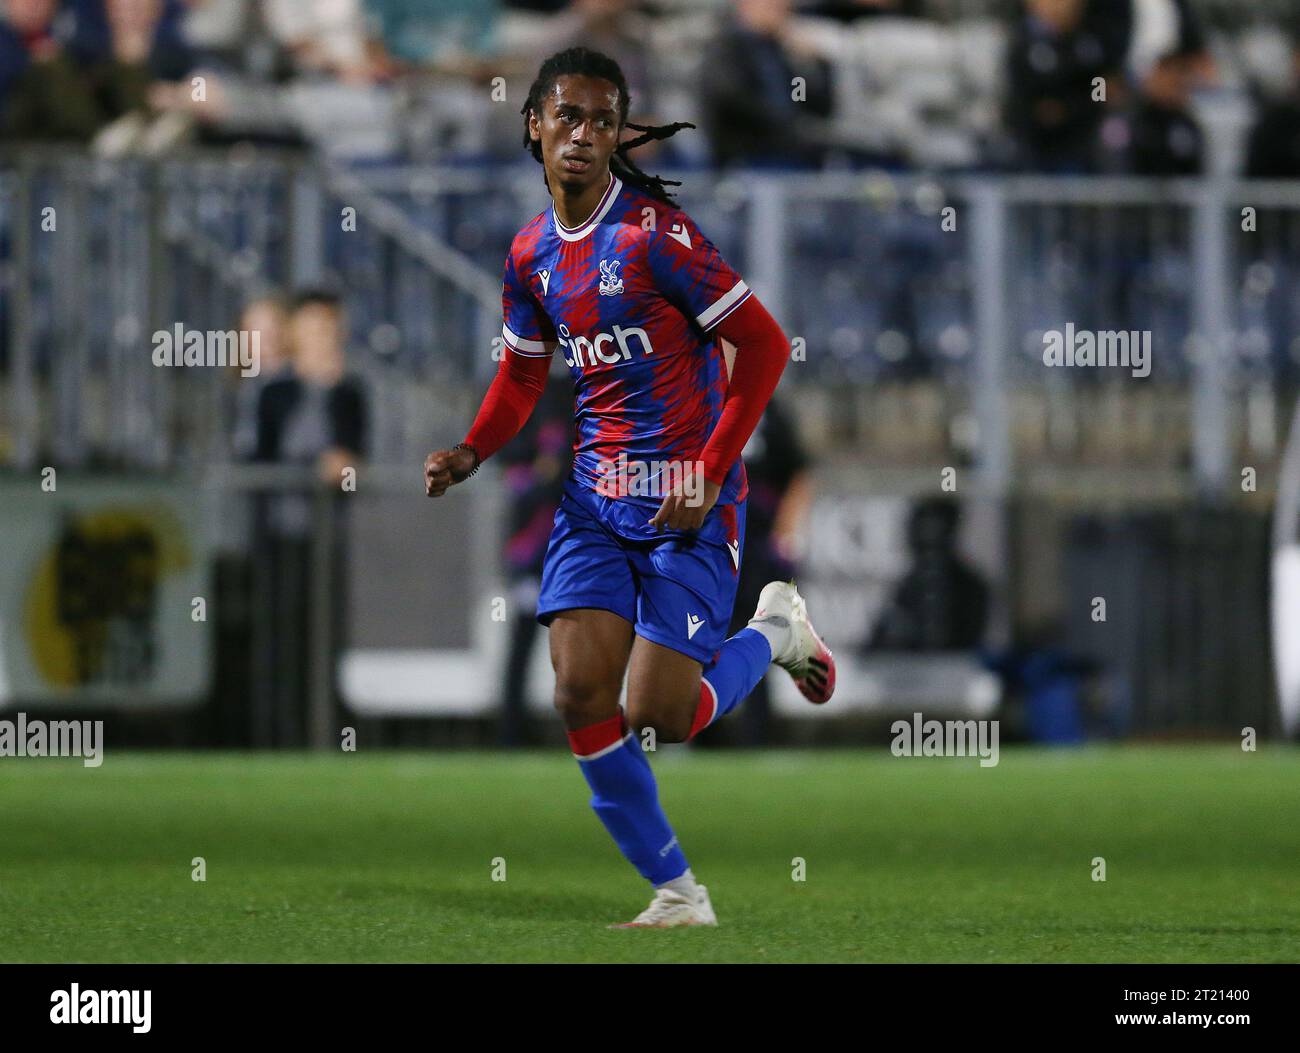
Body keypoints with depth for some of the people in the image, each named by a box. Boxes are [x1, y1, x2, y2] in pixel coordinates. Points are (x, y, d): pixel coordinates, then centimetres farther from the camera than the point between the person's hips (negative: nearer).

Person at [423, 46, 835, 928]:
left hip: (689, 509, -6)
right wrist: (471, 453, 3)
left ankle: (774, 632, 20)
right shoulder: (533, 254, 7)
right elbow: (523, 375, 22)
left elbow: (764, 346, -13)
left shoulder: (655, 232, -15)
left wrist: (709, 474, -17)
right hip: (595, 504, 6)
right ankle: (678, 893, 5)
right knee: (581, 696, -8)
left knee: (657, 716, -10)